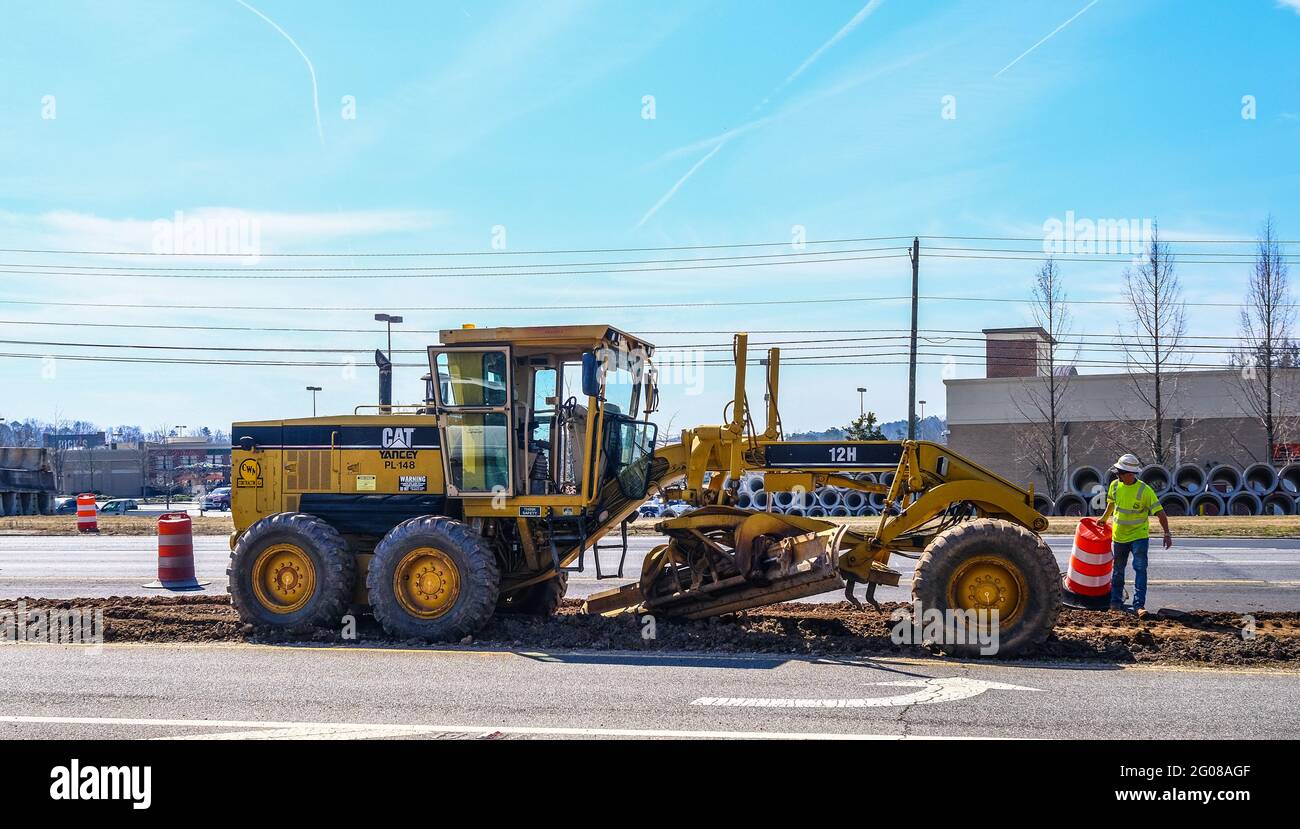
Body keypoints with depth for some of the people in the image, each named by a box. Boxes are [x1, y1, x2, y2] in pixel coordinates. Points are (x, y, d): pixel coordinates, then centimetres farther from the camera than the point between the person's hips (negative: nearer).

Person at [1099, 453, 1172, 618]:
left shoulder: (1145, 490, -17)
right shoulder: (1115, 486, -3)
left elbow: (1160, 512, -17)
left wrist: (1167, 533, -22)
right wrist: (1104, 518, 28)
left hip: (1139, 536, -5)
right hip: (1119, 535, 5)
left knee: (1140, 569, -13)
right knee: (1118, 570, 13)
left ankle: (1139, 604, -14)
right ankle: (1116, 602, 26)